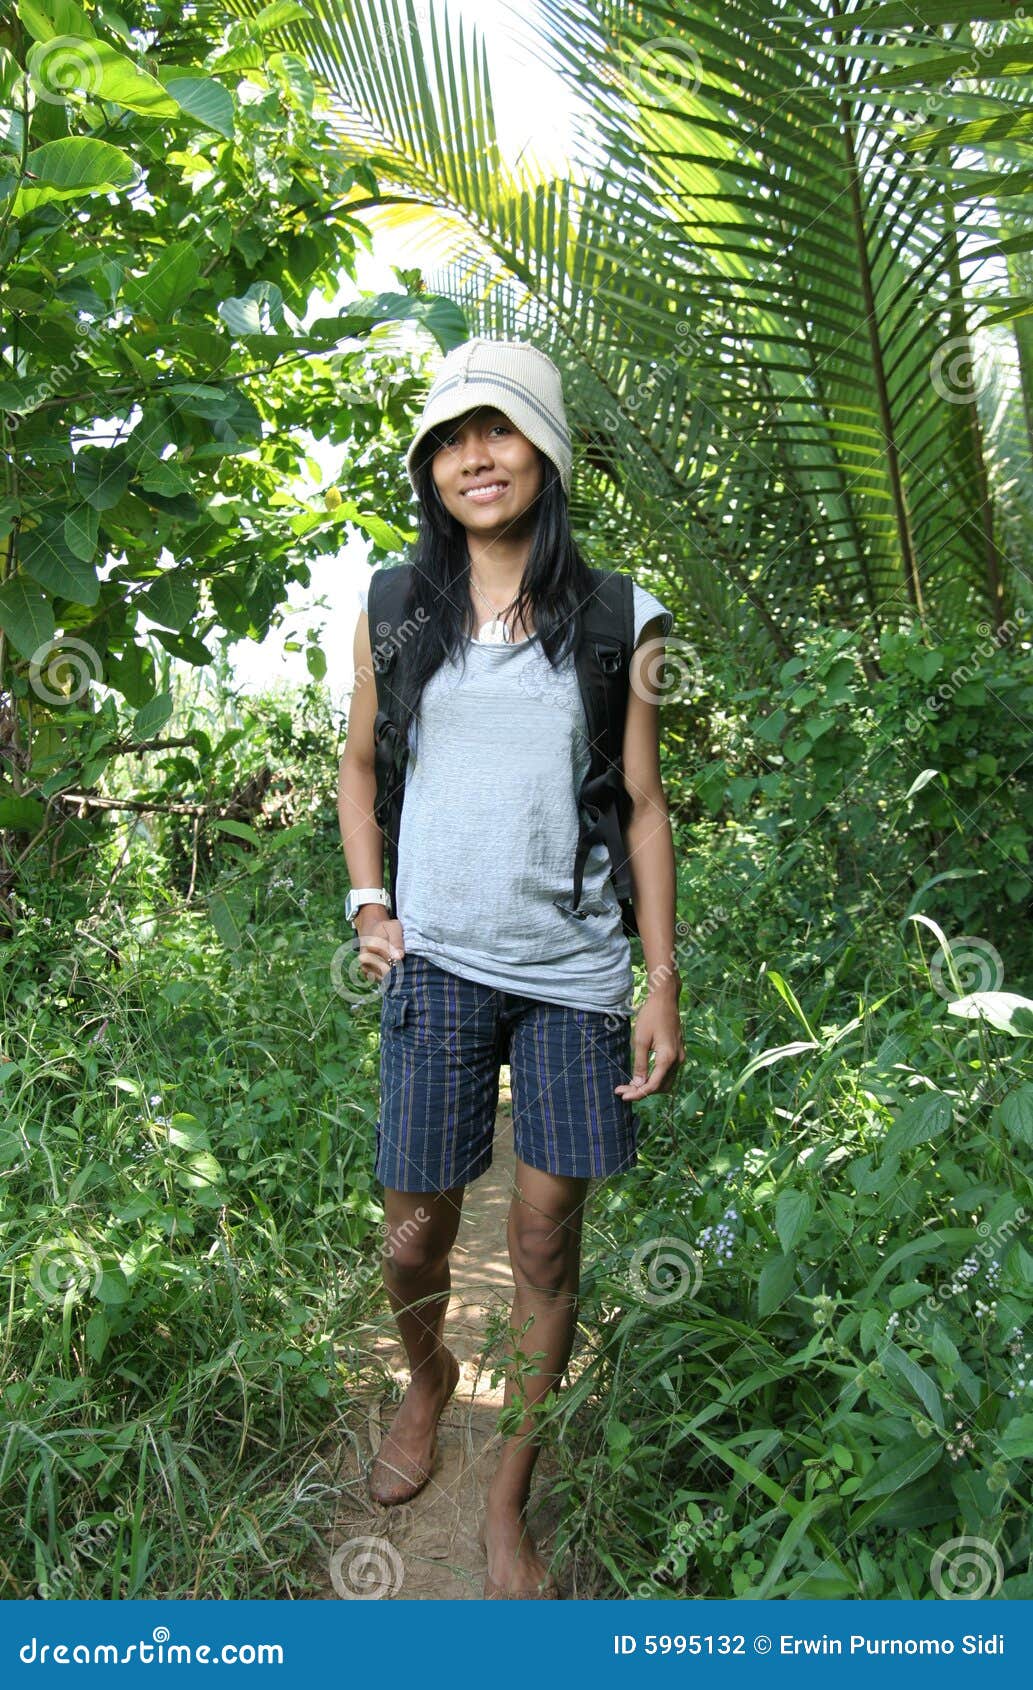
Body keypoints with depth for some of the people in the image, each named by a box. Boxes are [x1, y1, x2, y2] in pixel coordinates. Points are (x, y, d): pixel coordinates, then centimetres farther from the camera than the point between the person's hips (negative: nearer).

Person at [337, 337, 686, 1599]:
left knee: (546, 1242, 6)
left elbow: (644, 808, 3)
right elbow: (358, 765, 17)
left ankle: (510, 1498, 27)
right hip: (436, 965, 1)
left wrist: (663, 986, -1)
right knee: (414, 1234, 7)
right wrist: (369, 903, 4)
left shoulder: (618, 621, 2)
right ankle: (426, 1379, 42)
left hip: (575, 972, -1)